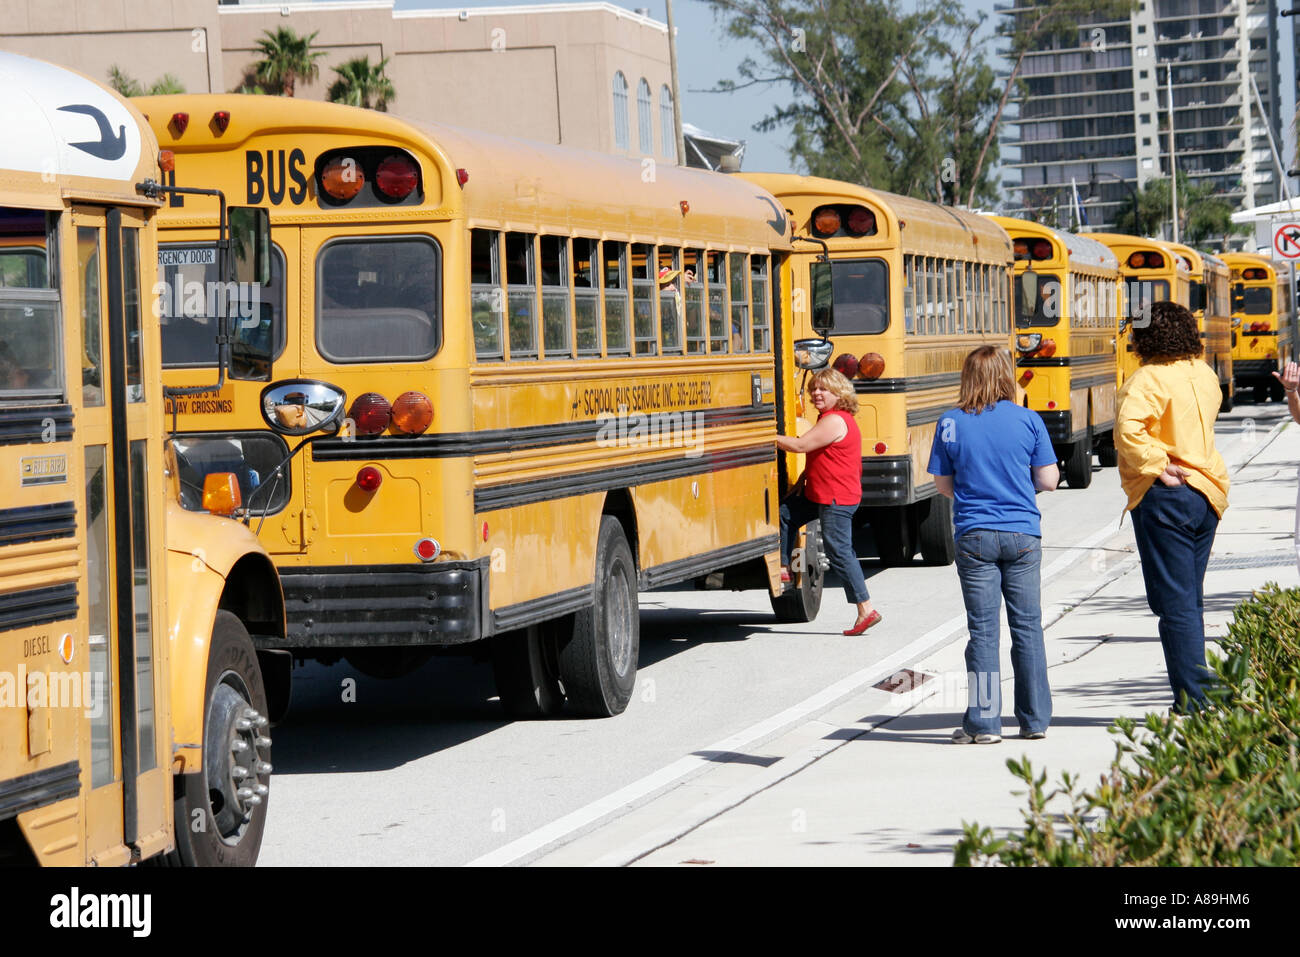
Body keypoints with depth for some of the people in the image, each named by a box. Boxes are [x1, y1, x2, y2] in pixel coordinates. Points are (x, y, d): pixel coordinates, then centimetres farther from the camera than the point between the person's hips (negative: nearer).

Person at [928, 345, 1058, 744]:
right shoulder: (1029, 420, -2)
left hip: (975, 536, -1)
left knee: (983, 629, 2)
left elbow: (943, 485, 3)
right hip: (1022, 535, 1)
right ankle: (1035, 719, 13)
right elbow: (1048, 480, -1)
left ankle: (984, 723, 1)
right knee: (1027, 627, 9)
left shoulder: (951, 424, -3)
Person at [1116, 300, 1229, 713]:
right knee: (1190, 600, 16)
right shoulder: (1204, 374, 10)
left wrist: (1156, 465, -19)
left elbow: (1127, 430, -31)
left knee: (1175, 604, -5)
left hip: (1165, 495, -8)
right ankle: (1196, 697, 19)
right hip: (1208, 492, 8)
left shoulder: (1149, 378, -15)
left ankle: (1194, 702, -6)